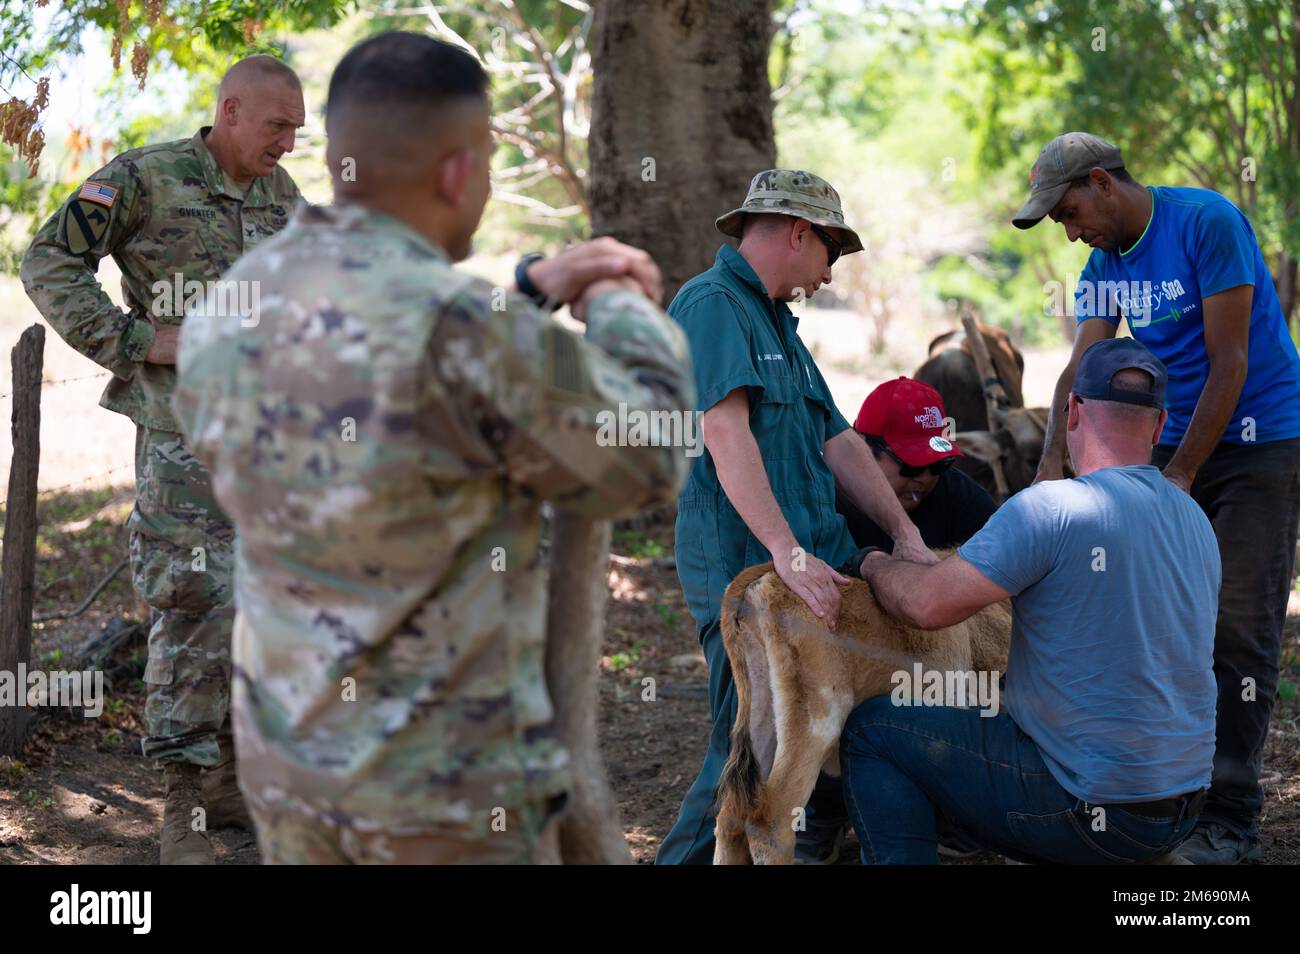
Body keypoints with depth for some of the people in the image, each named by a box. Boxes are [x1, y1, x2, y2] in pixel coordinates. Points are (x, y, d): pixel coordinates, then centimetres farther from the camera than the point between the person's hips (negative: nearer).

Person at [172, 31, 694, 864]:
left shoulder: (228, 309, -3)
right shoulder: (466, 330, -25)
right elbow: (646, 465, -11)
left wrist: (530, 288, 14)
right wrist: (625, 308, 5)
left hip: (283, 756, 7)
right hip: (446, 780, -6)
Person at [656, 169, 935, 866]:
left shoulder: (776, 321, 23)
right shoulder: (713, 304, -9)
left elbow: (837, 440, 20)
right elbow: (725, 432, -22)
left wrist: (904, 535, 10)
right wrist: (787, 553, -28)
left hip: (817, 557, 10)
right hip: (742, 565, -10)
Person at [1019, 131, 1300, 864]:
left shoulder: (1207, 223, -17)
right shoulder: (1105, 263, 6)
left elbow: (1228, 363, -19)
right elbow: (1080, 370, 1)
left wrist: (1179, 479, -18)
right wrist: (1050, 472, -13)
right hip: (1176, 443, 7)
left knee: (1240, 631, -8)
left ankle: (1230, 820, -4)